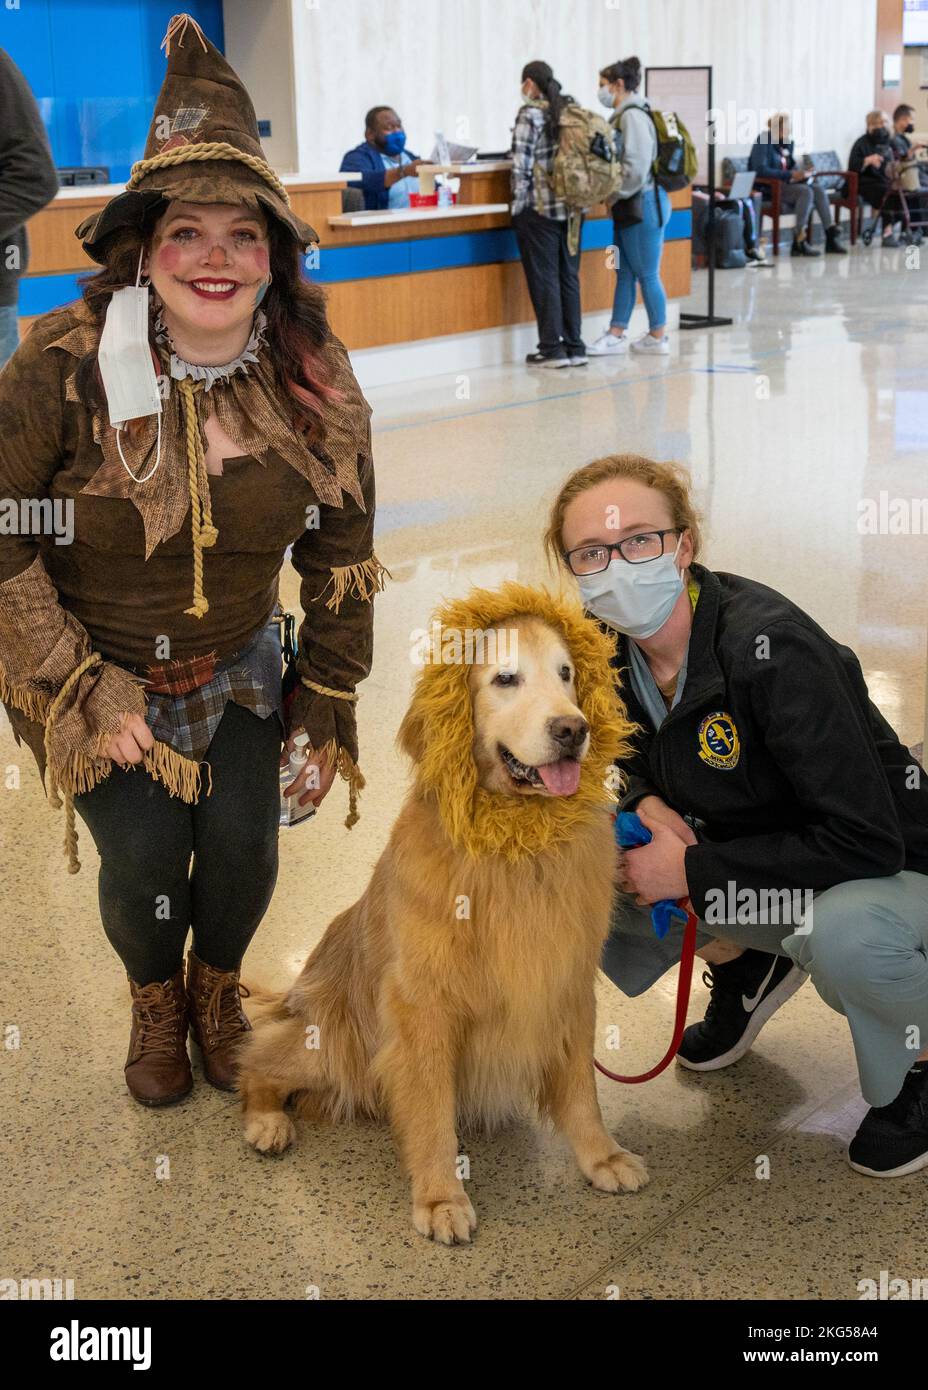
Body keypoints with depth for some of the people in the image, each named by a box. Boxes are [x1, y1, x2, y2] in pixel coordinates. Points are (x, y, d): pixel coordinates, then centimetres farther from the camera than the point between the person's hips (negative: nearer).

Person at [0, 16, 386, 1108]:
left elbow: (339, 555, 0)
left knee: (243, 845, -9)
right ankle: (154, 1001, 24)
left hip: (238, 668, 3)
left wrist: (329, 703, 2)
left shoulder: (313, 382, -12)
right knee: (145, 854, -13)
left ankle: (218, 986, 29)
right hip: (95, 671, -2)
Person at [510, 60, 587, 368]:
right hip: (572, 207, 6)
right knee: (569, 276, 10)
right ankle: (574, 346, 12)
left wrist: (518, 205, -6)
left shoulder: (530, 114, -8)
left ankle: (552, 349, 0)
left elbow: (522, 166, -12)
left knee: (544, 278, -1)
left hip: (540, 208, -6)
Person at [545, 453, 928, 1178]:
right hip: (739, 859, 6)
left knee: (846, 932, -42)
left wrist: (694, 872, -28)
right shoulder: (608, 648, -9)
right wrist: (645, 804, -12)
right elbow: (615, 755, 13)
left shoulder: (770, 648, -30)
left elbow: (866, 842, -32)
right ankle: (744, 968, 16)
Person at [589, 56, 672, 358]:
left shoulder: (633, 116, -15)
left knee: (647, 274, 0)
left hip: (642, 204, -10)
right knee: (624, 273, 10)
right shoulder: (623, 116, 13)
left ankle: (657, 337, 9)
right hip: (630, 206, 10)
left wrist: (613, 194, -12)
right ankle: (616, 335, 14)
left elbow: (637, 166, -21)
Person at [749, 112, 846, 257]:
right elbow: (760, 170, -22)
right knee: (806, 191, -27)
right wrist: (790, 175, -25)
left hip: (784, 184, 7)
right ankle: (799, 242, -28)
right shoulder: (763, 141, -12)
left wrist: (801, 172, -3)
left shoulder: (787, 142, 11)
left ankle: (831, 237, -16)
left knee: (818, 188, -14)